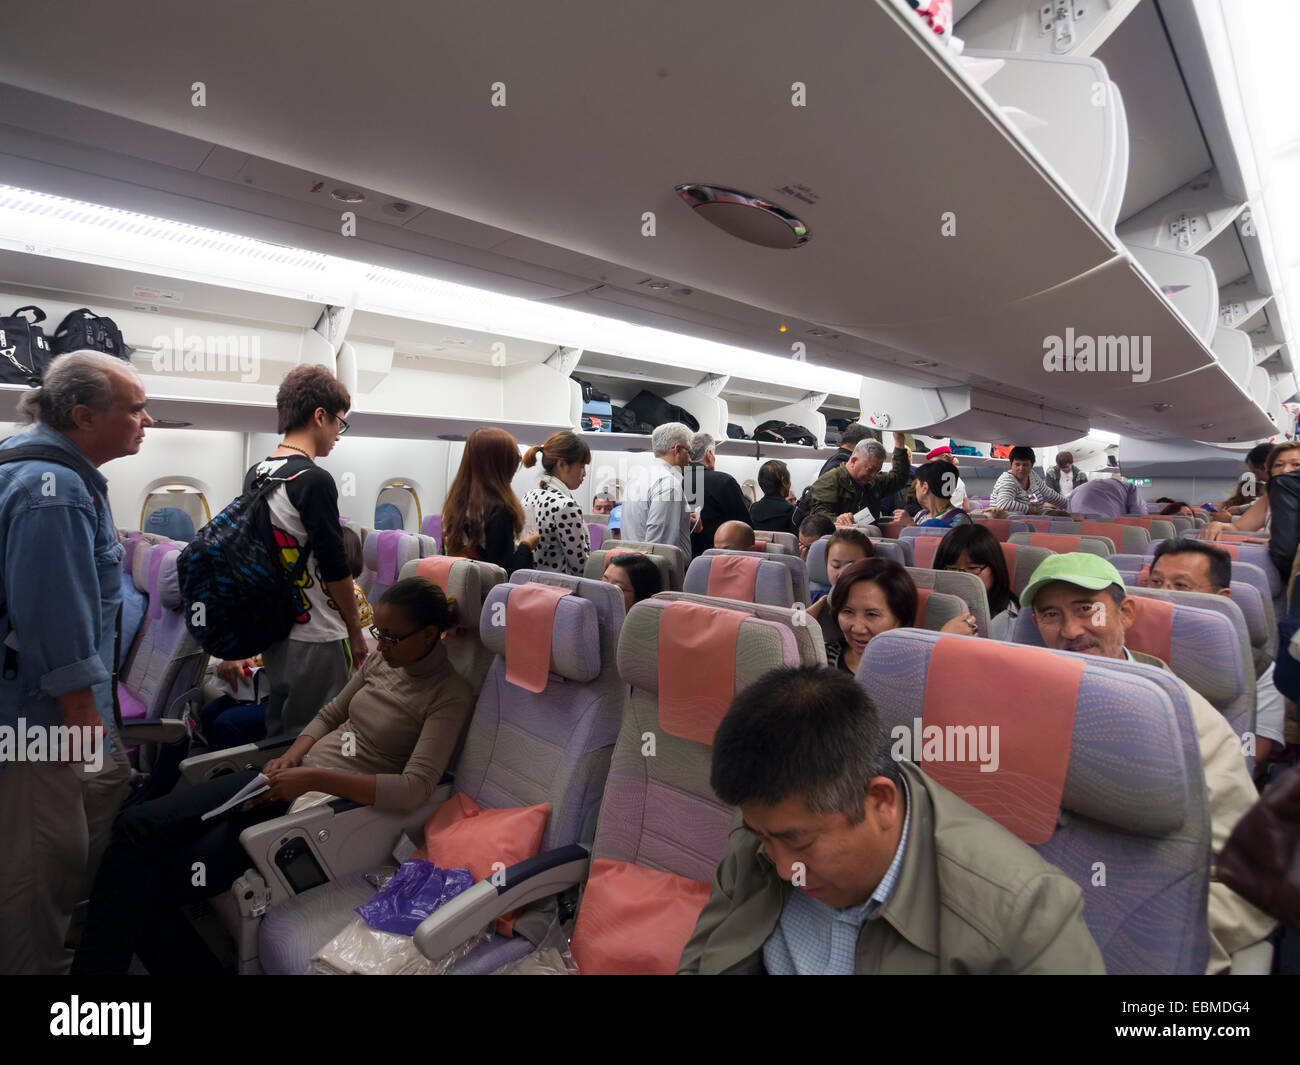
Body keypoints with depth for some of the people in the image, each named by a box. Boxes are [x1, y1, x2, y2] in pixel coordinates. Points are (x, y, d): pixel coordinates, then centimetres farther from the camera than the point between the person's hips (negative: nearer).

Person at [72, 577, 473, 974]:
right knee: (137, 824, -7)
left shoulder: (450, 695, -16)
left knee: (153, 887, -13)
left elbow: (415, 790, -24)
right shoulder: (381, 660, 6)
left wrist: (315, 778, -25)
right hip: (296, 777, 7)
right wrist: (291, 756, -2)